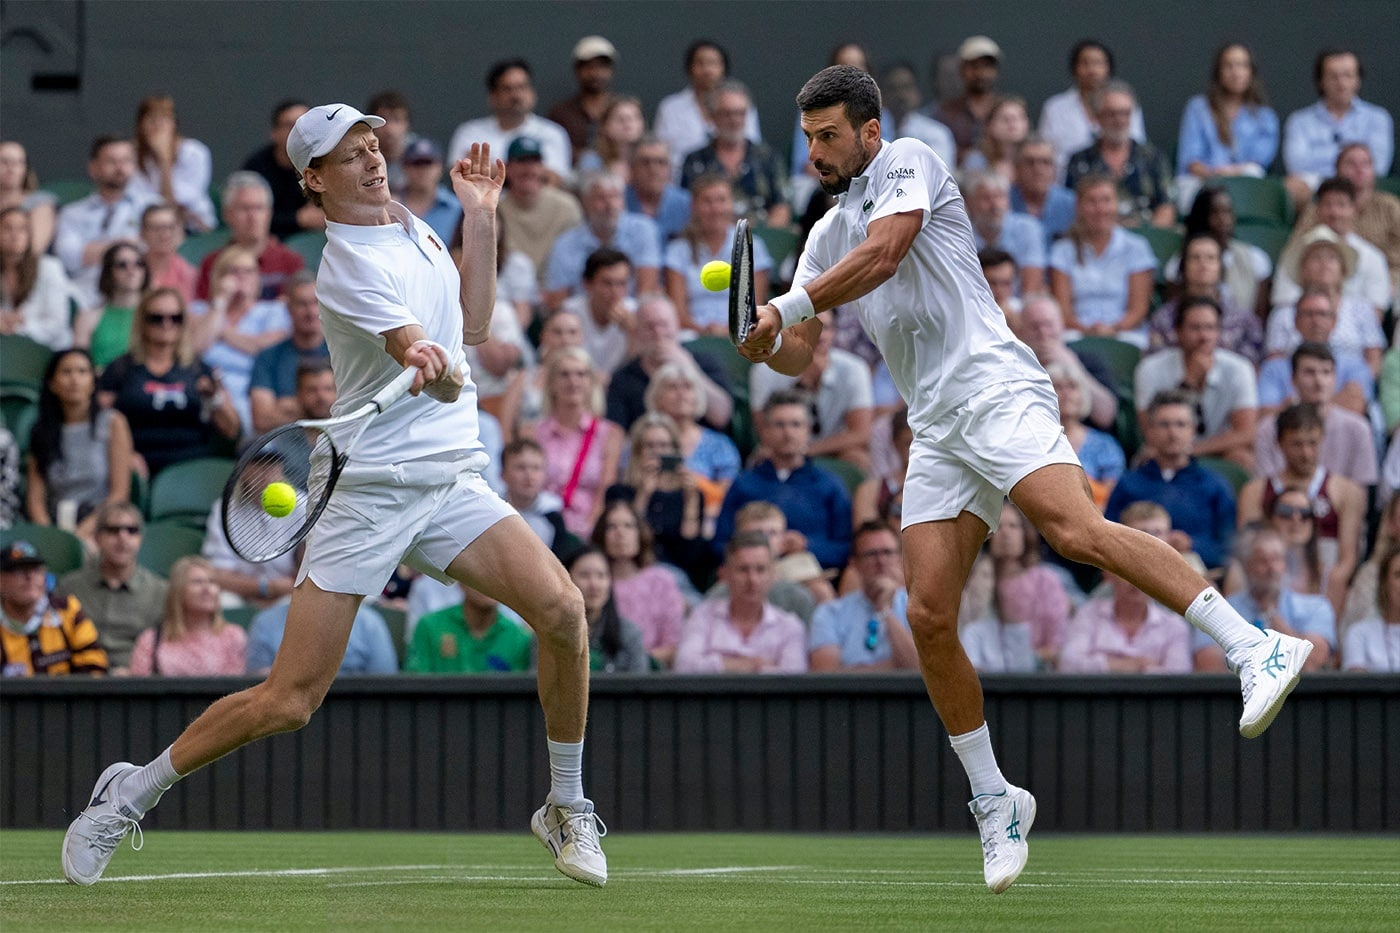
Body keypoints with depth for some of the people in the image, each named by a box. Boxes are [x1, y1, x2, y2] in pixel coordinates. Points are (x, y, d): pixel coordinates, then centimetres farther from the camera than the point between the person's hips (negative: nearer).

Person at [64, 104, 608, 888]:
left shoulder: (412, 224, 12)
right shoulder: (350, 263, -14)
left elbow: (470, 328, 22)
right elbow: (429, 362, -27)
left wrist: (481, 217, 18)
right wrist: (433, 367, -49)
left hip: (451, 479, 6)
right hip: (369, 490, -6)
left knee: (561, 607, -19)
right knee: (289, 702, -8)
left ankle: (567, 807, -1)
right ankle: (131, 794, 13)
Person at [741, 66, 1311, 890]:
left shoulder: (907, 164, 3)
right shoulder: (829, 236, 24)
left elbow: (881, 256, -14)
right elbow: (801, 355, 19)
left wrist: (787, 307, -8)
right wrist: (769, 343, -4)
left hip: (995, 389, -8)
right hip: (937, 433, 8)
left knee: (1075, 529, -30)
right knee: (929, 620, -3)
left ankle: (1257, 650, -35)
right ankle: (994, 803, 9)